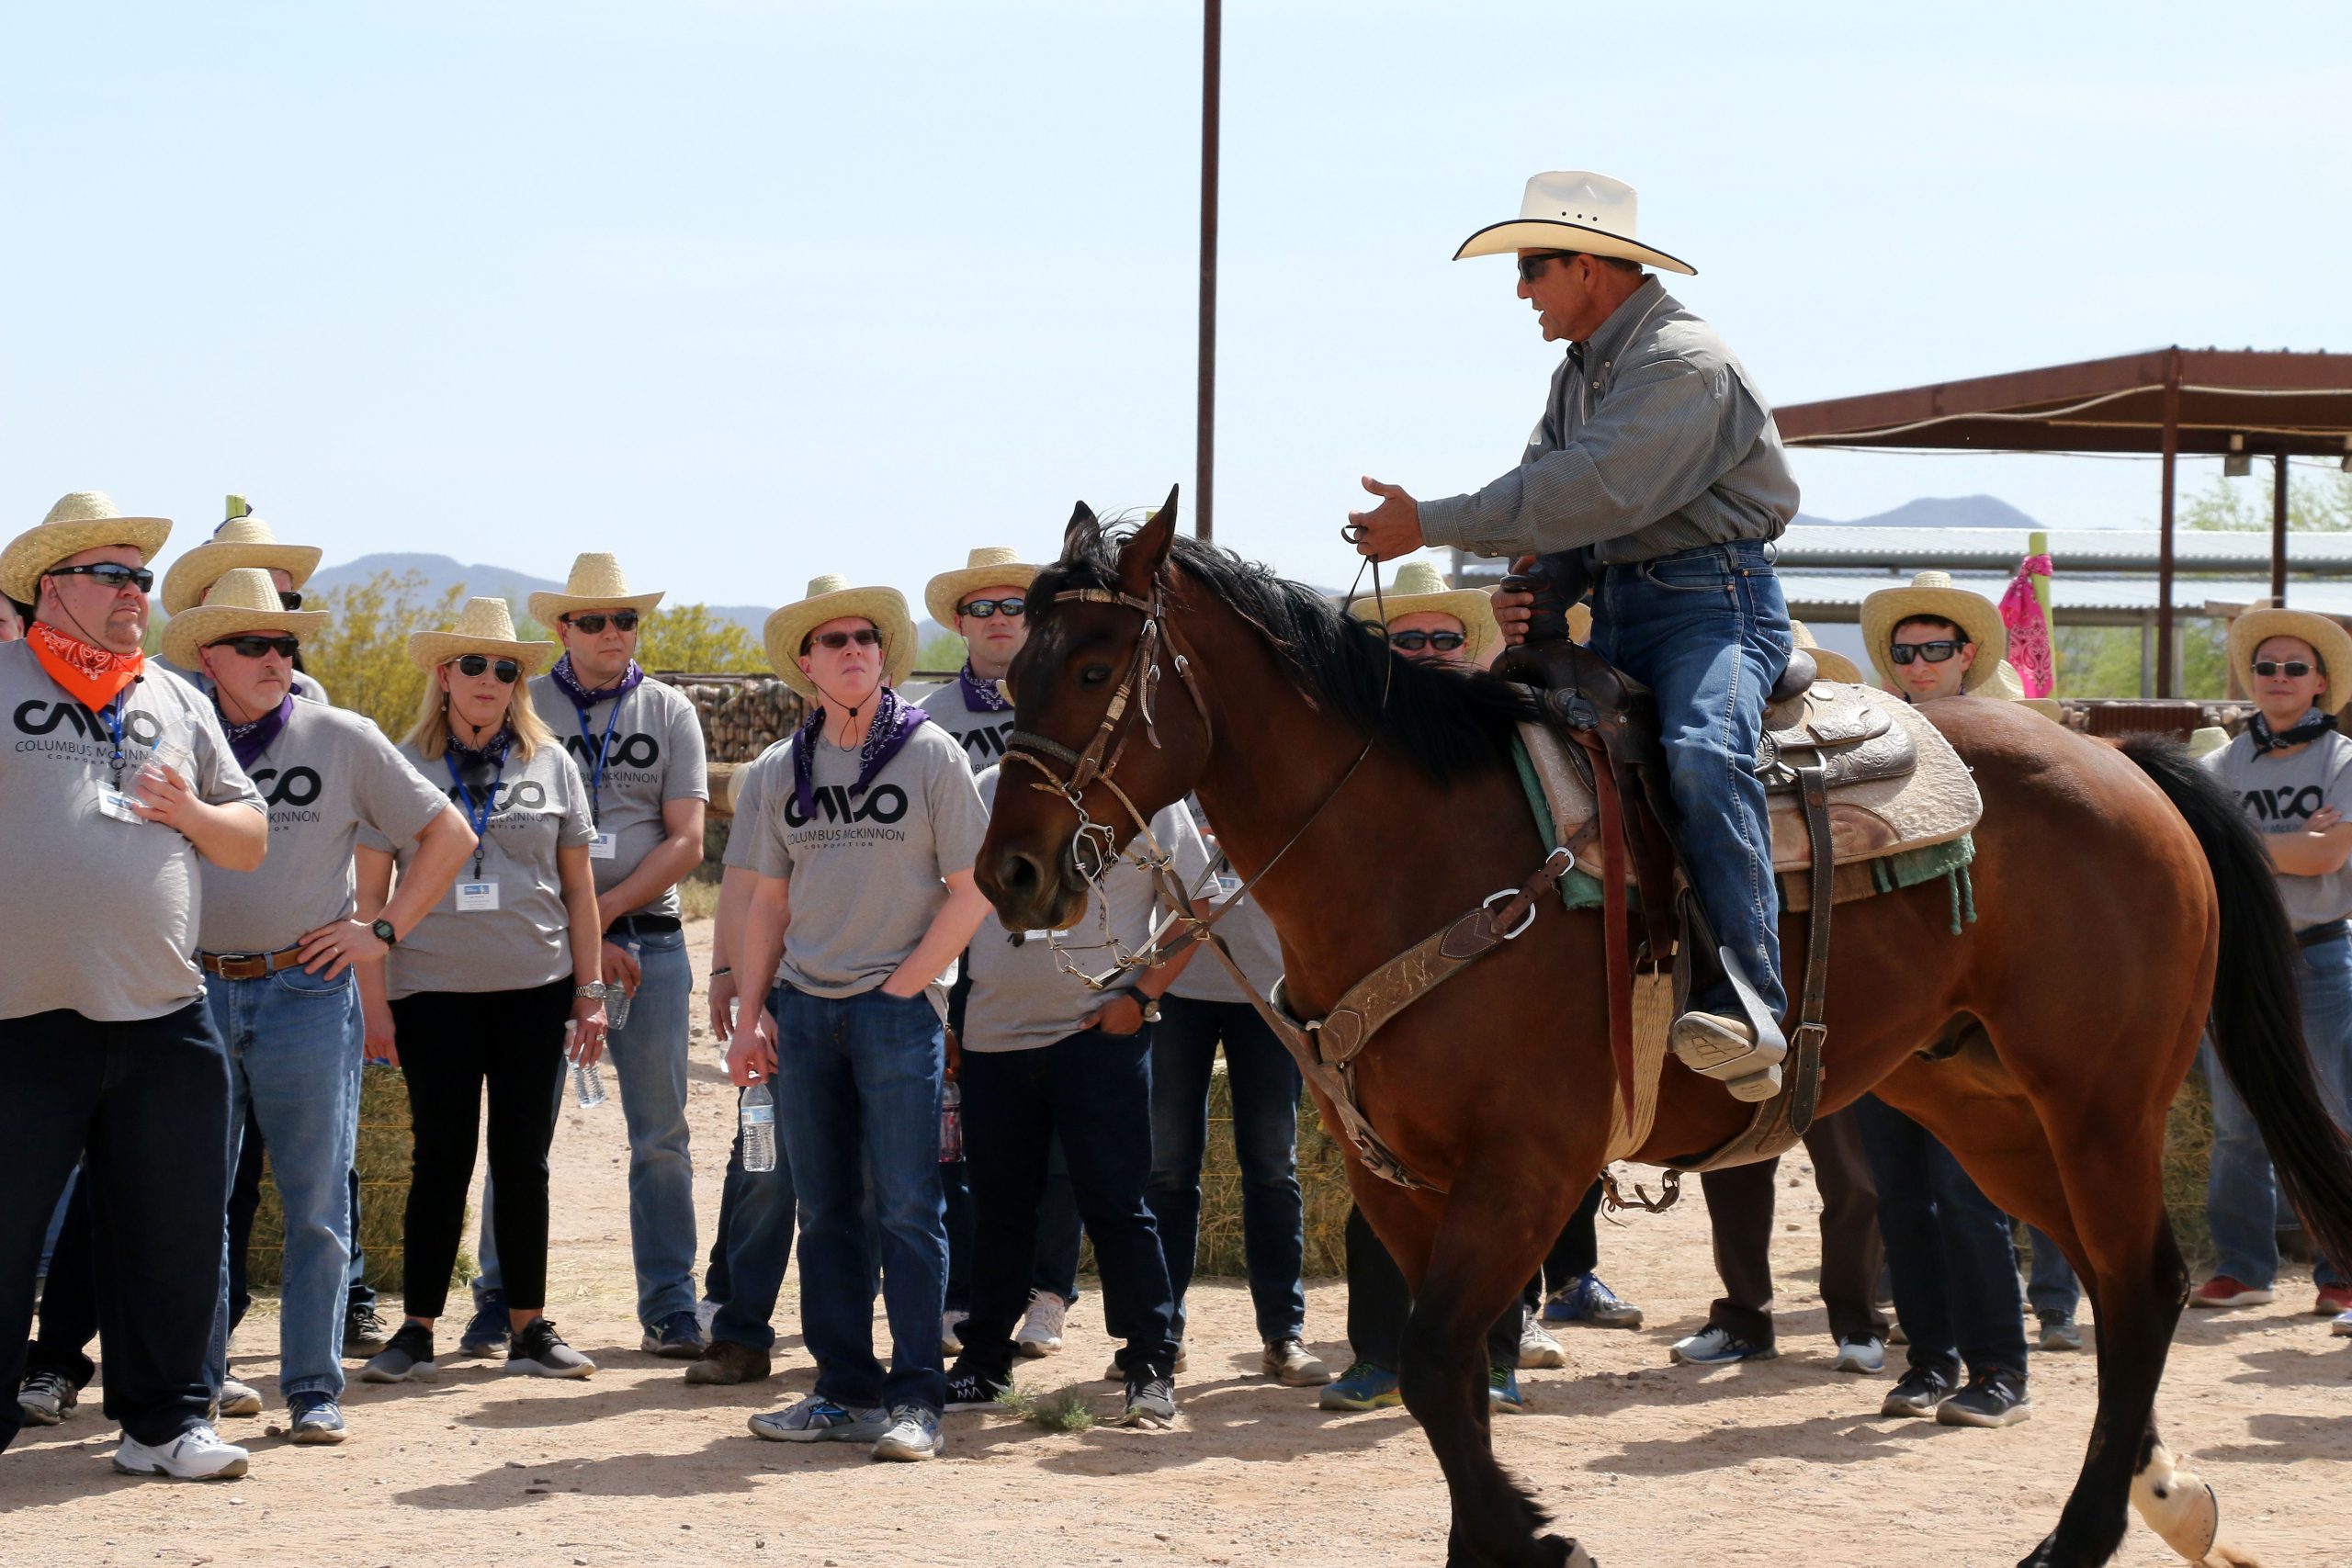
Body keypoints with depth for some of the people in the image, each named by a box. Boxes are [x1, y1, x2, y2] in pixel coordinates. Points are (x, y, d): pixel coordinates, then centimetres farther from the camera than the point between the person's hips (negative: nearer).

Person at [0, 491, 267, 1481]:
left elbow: (250, 842, 17)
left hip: (165, 1018, 4)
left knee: (173, 1234, 6)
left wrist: (186, 810, -3)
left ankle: (164, 1420, 17)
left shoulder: (177, 702, 15)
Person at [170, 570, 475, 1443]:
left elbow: (448, 834, 7)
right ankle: (195, 1379, 16)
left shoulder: (342, 740, 2)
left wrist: (385, 930, 1)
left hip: (307, 989, -1)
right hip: (197, 989, 2)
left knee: (315, 1201, 0)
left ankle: (313, 1388, 6)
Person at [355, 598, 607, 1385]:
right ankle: (417, 1329, 7)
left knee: (524, 1160, 5)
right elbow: (369, 891, 2)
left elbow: (578, 886, 9)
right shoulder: (402, 767, 2)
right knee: (442, 1159, 0)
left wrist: (590, 990, 5)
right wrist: (374, 1000, -3)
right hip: (433, 992, -1)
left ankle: (530, 1327, 13)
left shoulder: (550, 764, 6)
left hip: (535, 992, 2)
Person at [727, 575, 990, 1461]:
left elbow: (972, 887, -5)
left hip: (898, 1009, -4)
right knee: (825, 1211, 8)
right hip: (805, 1012, 5)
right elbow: (769, 900, 14)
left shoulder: (929, 753, -2)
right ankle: (846, 1392, 16)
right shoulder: (790, 769, 10)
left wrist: (903, 985, -9)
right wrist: (750, 1015, 7)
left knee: (906, 1208, -5)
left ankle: (915, 1399, -1)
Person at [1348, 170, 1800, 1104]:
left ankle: (1748, 1004, -40)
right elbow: (1548, 490, 16)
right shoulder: (1580, 371, 17)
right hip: (1616, 608, 10)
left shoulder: (1683, 362, -14)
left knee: (1702, 751, -34)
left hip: (1714, 597, -10)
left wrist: (1431, 523, -23)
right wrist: (1533, 592, -6)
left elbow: (1593, 491, -25)